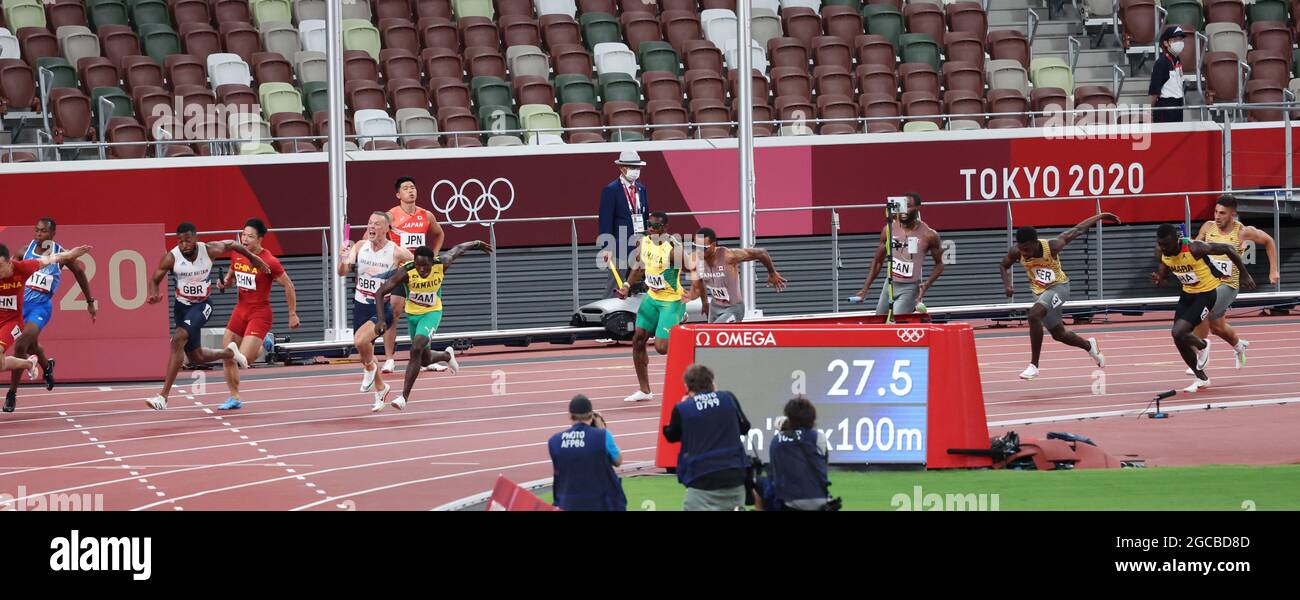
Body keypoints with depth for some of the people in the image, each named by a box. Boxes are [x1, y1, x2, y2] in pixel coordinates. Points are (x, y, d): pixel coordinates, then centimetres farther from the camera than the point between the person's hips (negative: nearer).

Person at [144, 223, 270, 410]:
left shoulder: (209, 251, -15)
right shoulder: (171, 258, -14)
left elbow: (233, 245, 5)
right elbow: (155, 280, -3)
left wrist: (253, 258, 17)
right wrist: (154, 295, -26)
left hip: (201, 305, -3)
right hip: (181, 306, 3)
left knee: (178, 339, -26)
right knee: (197, 357, 12)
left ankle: (163, 395, -28)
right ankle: (229, 352, 47)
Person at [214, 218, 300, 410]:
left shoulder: (269, 262, -18)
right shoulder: (236, 255, 1)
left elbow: (288, 286, -9)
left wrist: (293, 314, -7)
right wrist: (225, 283, -4)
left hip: (260, 313, -6)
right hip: (240, 309, 6)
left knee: (244, 358, -16)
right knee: (227, 357, 4)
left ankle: (265, 346, 19)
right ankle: (235, 398, 20)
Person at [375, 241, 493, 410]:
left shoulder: (442, 264, -23)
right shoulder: (406, 272, -28)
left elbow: (457, 250, -1)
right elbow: (380, 293, -26)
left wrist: (477, 244, 18)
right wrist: (381, 320, -38)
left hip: (432, 313, -2)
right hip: (412, 314, 2)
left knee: (416, 349, -24)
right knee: (425, 360, 14)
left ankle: (404, 397, -21)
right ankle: (447, 355, 50)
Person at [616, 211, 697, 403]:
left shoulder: (673, 249, -24)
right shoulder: (644, 242, -1)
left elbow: (696, 268, -25)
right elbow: (639, 267, 16)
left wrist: (693, 292, -39)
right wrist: (627, 285, 4)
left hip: (672, 301, -7)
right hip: (652, 297, 7)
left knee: (661, 347, -12)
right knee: (638, 340, 4)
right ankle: (644, 391, 15)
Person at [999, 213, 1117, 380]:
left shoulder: (1052, 246, -28)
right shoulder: (1016, 252, -19)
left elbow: (1077, 230, -14)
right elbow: (1004, 265, 5)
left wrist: (1100, 216, -3)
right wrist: (1007, 285, -13)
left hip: (1058, 286, -6)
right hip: (1039, 291, 6)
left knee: (1034, 315, -31)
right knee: (1058, 334, 16)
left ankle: (1034, 365, -26)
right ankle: (1089, 346, 48)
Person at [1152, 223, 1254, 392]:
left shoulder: (1194, 248, -29)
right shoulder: (1161, 252, -10)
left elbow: (1228, 249, -21)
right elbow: (1162, 270, 6)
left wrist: (1244, 275, -14)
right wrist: (1158, 279, -20)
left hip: (1207, 293, -7)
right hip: (1187, 293, 7)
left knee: (1178, 333, -20)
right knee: (1179, 340, 5)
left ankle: (1202, 345, 13)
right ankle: (1202, 379, 26)